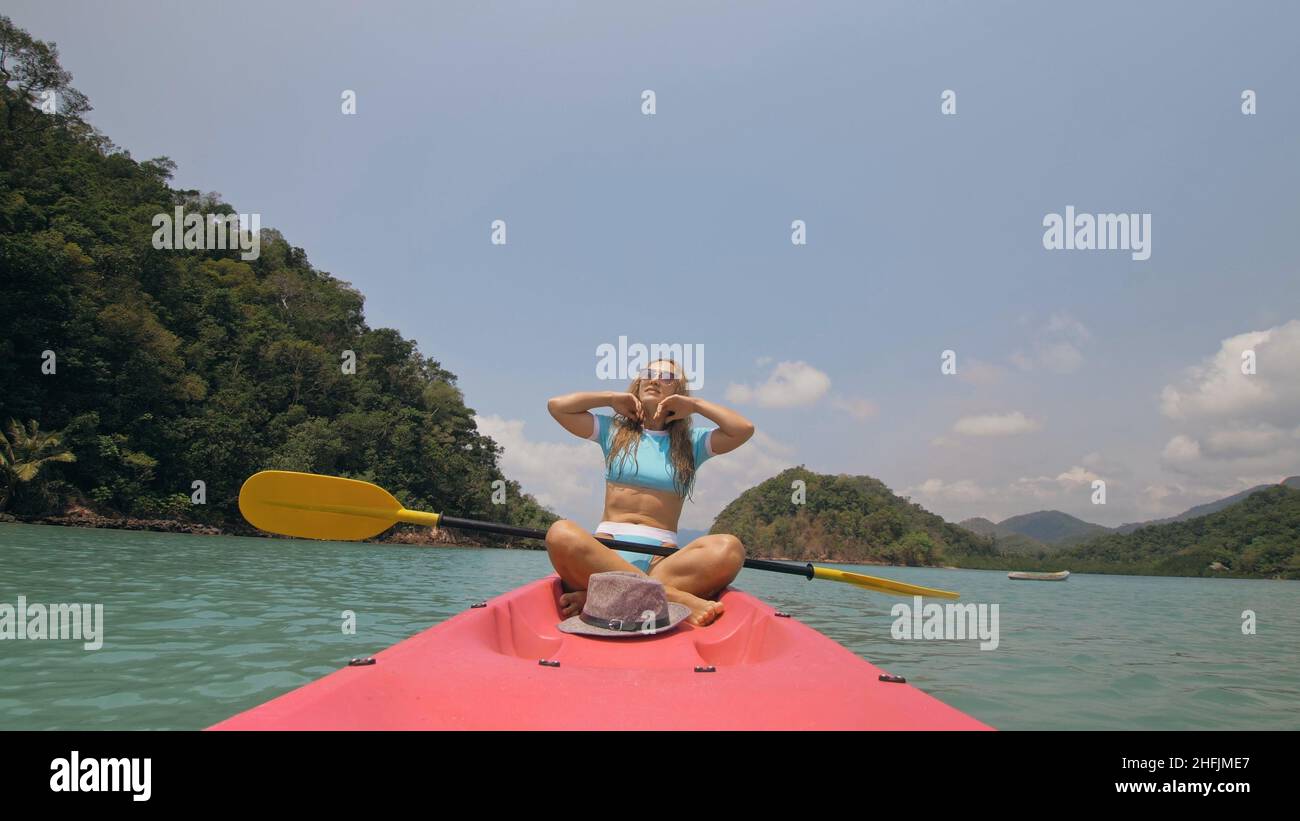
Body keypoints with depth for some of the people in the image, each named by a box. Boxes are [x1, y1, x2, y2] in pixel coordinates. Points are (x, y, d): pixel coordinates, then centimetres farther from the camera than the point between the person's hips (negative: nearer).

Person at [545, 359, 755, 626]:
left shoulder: (691, 441, 19)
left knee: (728, 549, -31)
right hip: (605, 549, 0)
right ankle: (678, 599, -38)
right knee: (562, 534, -35)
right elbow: (557, 406, 13)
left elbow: (744, 429, 4)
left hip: (662, 558, 1)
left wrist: (694, 404, 11)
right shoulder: (614, 430, 21)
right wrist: (612, 398, 16)